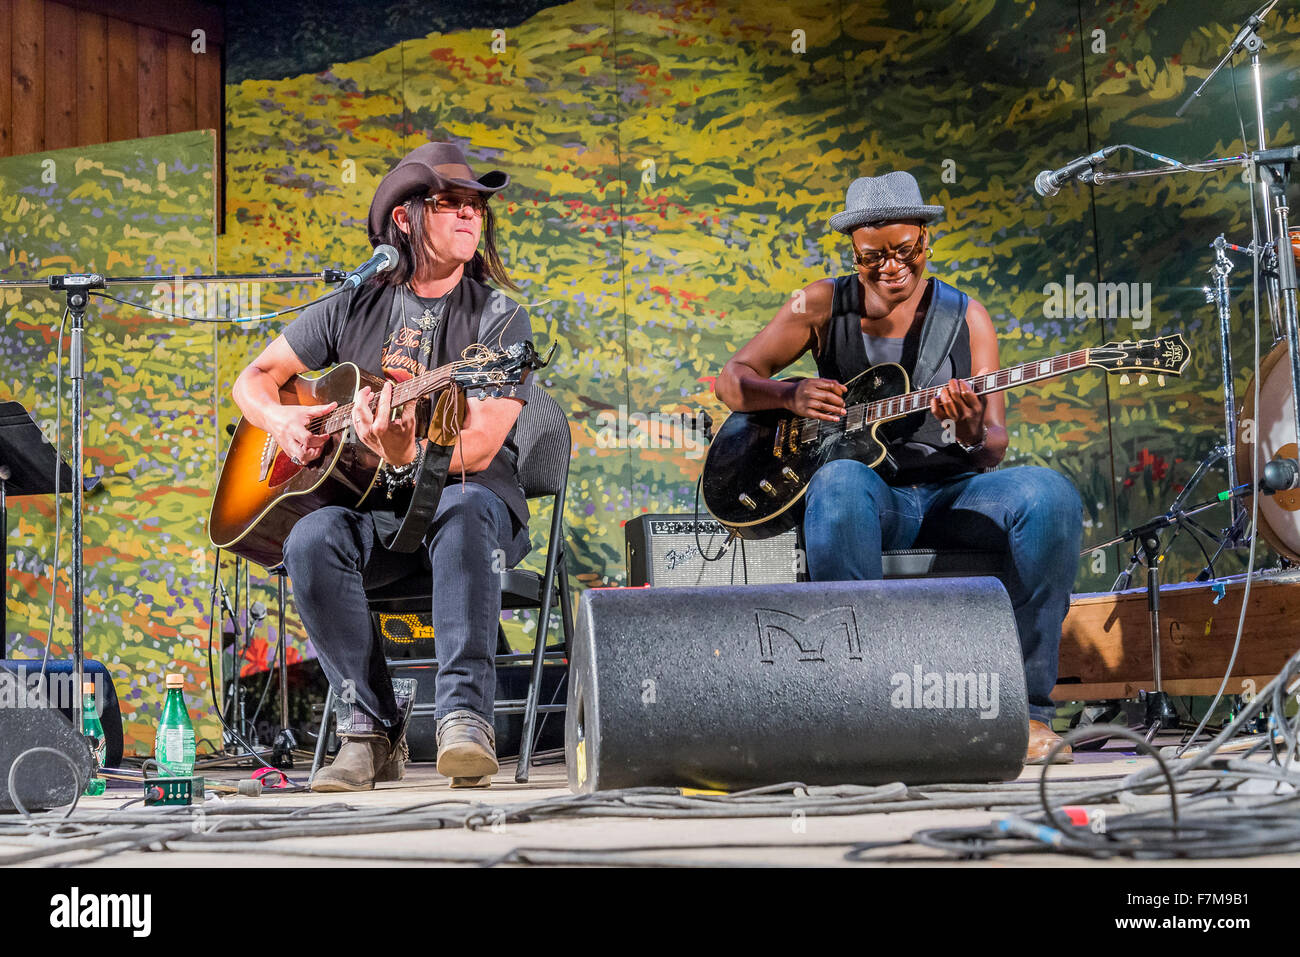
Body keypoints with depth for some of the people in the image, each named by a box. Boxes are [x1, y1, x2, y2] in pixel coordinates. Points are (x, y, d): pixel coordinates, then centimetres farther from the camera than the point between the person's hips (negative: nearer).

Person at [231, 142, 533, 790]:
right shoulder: (354, 308, 9)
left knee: (464, 509, -38)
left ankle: (465, 713, -40)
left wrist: (405, 456, -35)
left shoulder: (499, 318, -1)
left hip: (470, 499, -2)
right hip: (371, 509, 3)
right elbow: (254, 379, 18)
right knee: (313, 539, -30)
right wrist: (281, 421, -5)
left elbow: (480, 447, -15)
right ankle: (370, 728, -21)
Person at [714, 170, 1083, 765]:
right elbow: (731, 379, 8)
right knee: (838, 486, -39)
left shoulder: (965, 319, 6)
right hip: (873, 498, -1)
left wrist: (973, 438, -24)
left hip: (949, 495, 2)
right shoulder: (823, 307, 5)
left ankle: (1028, 704, -22)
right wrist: (792, 396, -12)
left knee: (1048, 495, -29)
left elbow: (994, 448, 1)